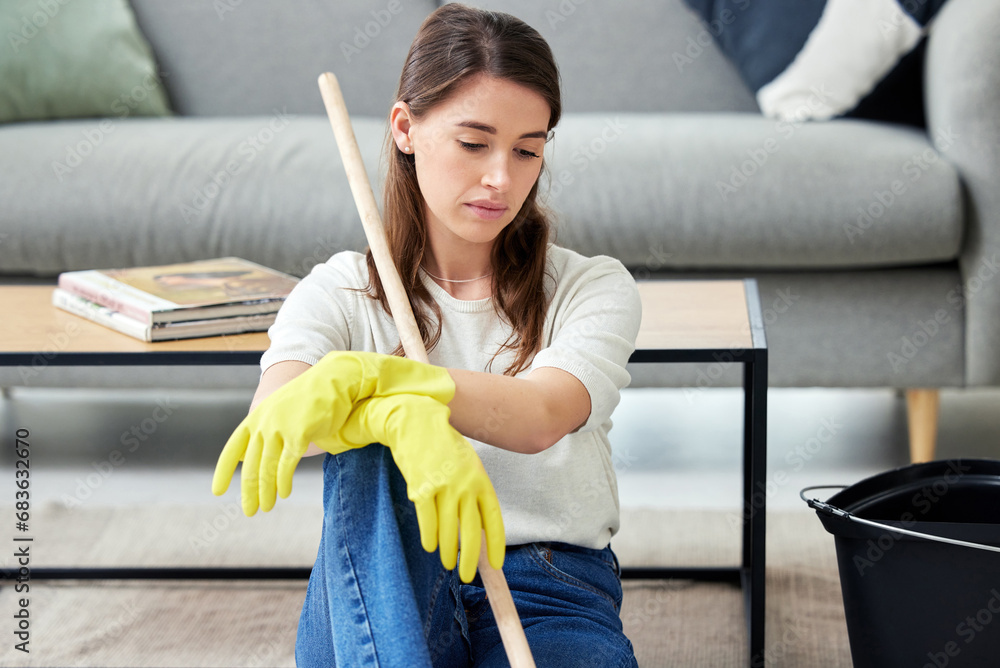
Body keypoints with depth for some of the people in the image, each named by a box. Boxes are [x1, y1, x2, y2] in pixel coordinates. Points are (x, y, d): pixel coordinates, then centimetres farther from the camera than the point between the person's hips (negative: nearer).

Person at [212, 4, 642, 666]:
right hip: (385, 597, 1)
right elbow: (268, 419, -14)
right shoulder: (342, 292, 8)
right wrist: (402, 417, -37)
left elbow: (540, 416, -16)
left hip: (553, 594, 0)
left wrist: (361, 377, -31)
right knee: (370, 447, -34)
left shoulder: (596, 288, 7)